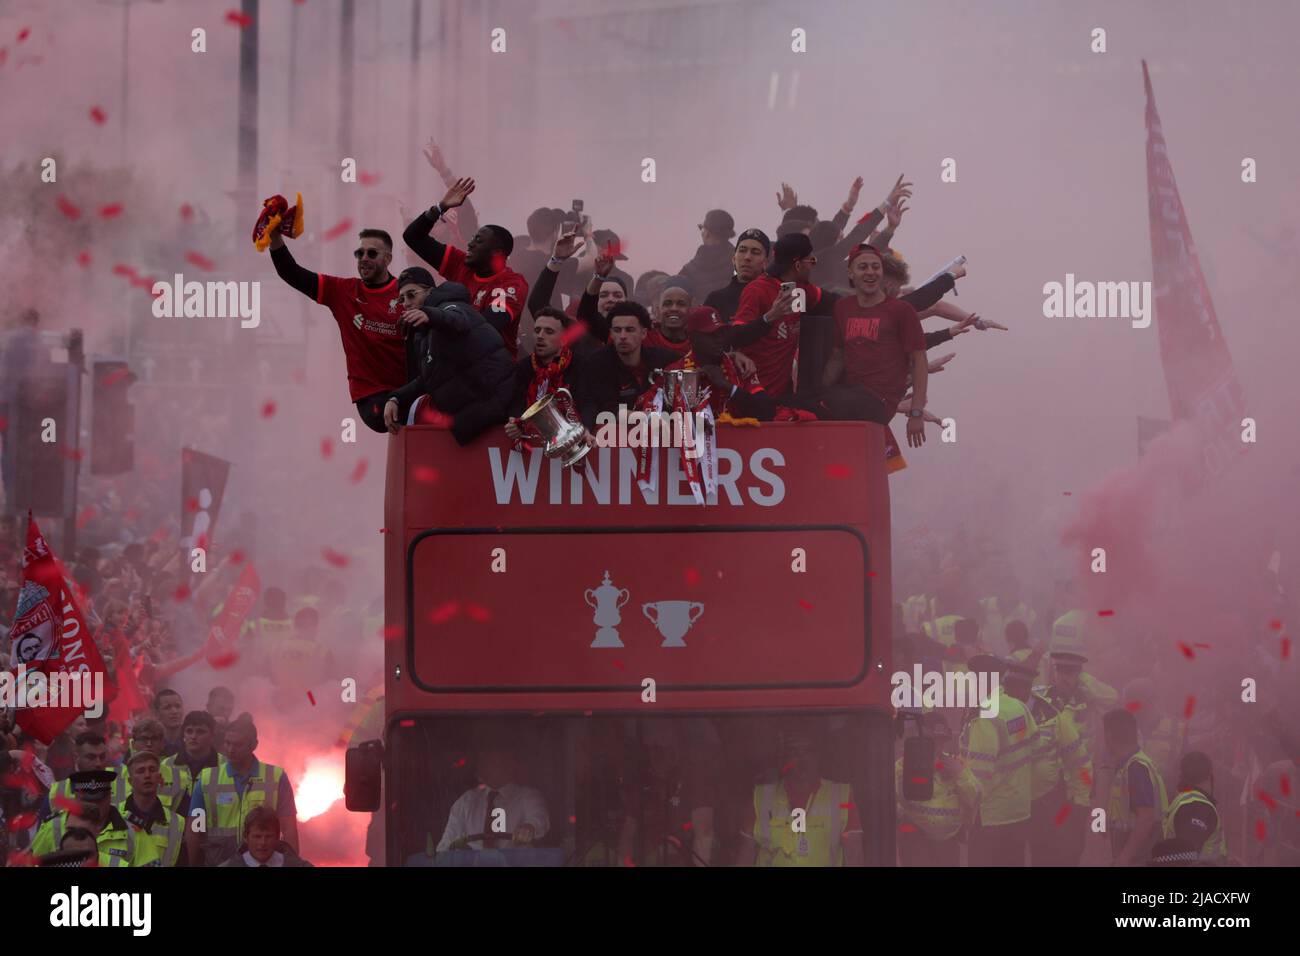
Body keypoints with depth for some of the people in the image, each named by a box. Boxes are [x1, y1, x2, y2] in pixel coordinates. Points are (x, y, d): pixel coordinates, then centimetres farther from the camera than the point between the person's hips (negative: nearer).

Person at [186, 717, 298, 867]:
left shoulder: (276, 778, -2)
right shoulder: (207, 779, 0)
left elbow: (288, 828, -1)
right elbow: (194, 830, 4)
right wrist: (194, 865, 3)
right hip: (217, 863, 1)